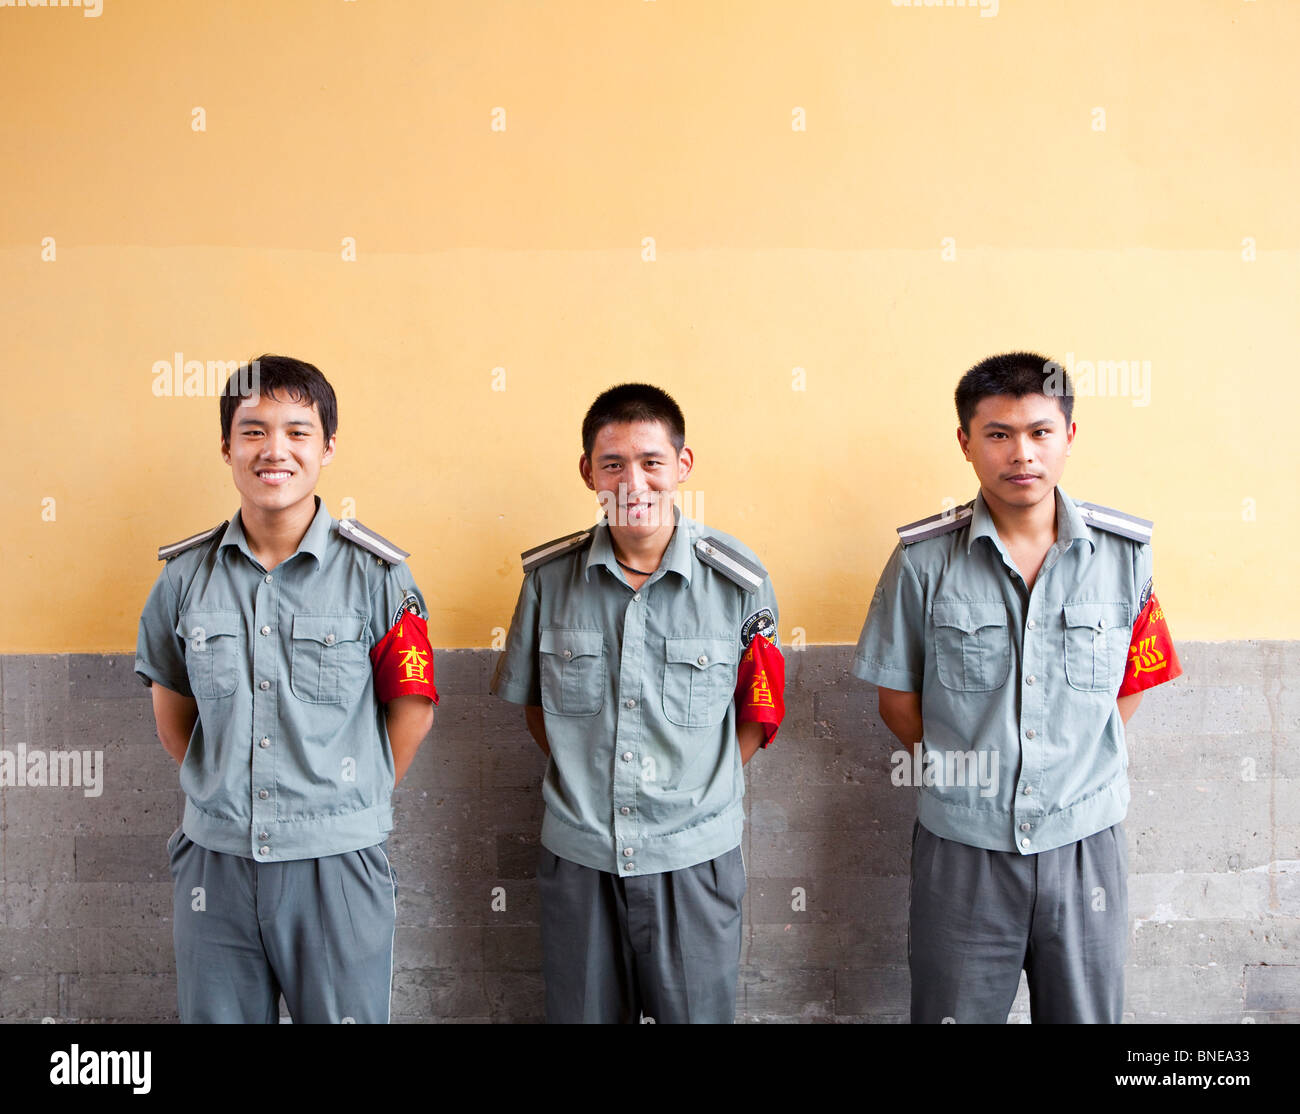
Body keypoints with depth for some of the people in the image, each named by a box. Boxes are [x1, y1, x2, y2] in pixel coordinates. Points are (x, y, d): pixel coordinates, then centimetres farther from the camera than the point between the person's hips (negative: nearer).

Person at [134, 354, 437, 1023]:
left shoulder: (376, 574, -7)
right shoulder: (185, 573, 1)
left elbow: (412, 708, 0)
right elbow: (171, 701, 13)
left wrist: (351, 804, 2)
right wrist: (216, 794, 10)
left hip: (336, 865, -2)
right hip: (214, 861, 3)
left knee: (344, 1014, 12)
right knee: (216, 1015, 17)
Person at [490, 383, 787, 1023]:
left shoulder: (738, 581, -8)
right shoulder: (549, 576, -3)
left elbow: (757, 713, 3)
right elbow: (532, 701, 9)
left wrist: (700, 795, -2)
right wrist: (583, 780, 2)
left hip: (693, 857, -1)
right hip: (576, 856, 2)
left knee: (695, 1013, 13)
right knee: (580, 1011, 17)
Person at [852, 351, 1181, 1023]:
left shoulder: (1125, 552, -3)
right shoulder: (924, 558, -7)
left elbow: (1133, 679, 9)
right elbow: (897, 699, 0)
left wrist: (1077, 766, 3)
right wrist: (967, 773, 0)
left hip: (1085, 843, 1)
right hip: (961, 848, -1)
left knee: (1085, 1012, 17)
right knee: (953, 1011, 14)